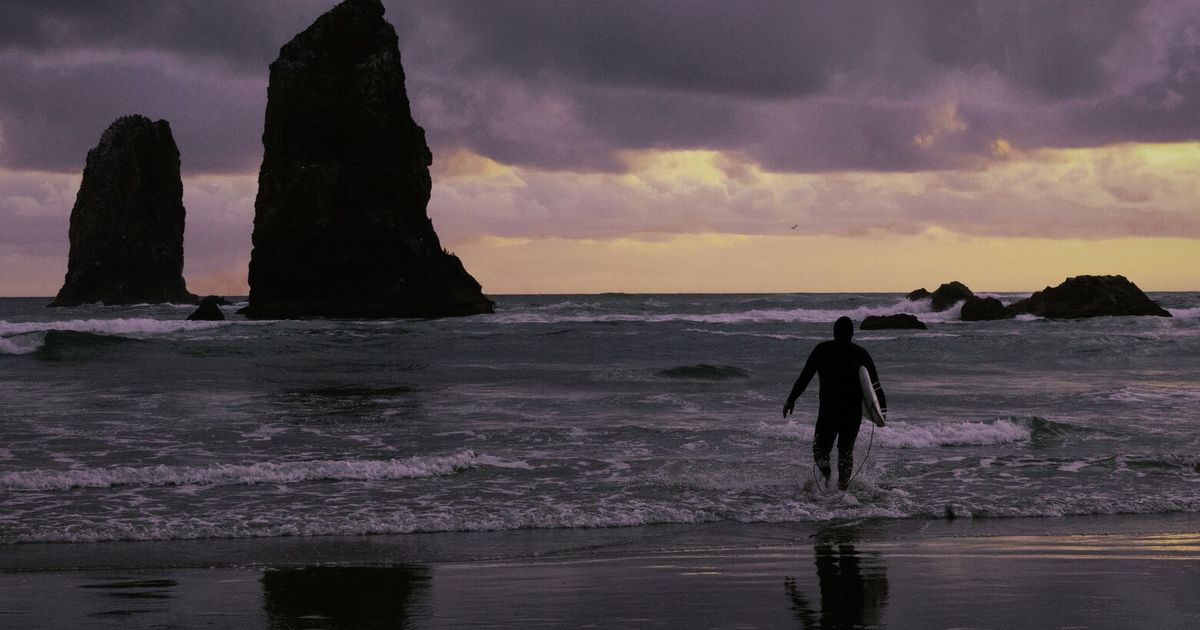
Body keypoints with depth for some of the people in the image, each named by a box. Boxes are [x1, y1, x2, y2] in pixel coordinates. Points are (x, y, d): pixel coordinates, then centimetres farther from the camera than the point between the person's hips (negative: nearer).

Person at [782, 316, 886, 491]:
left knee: (820, 448, 8)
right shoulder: (861, 353, 2)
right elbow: (874, 383, -1)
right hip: (853, 411, 1)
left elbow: (804, 376, 3)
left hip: (828, 409, -1)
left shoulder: (822, 349, 2)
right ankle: (843, 486, 2)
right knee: (846, 450, 14)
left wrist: (791, 399, 9)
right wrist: (882, 408, 2)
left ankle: (825, 469, -23)